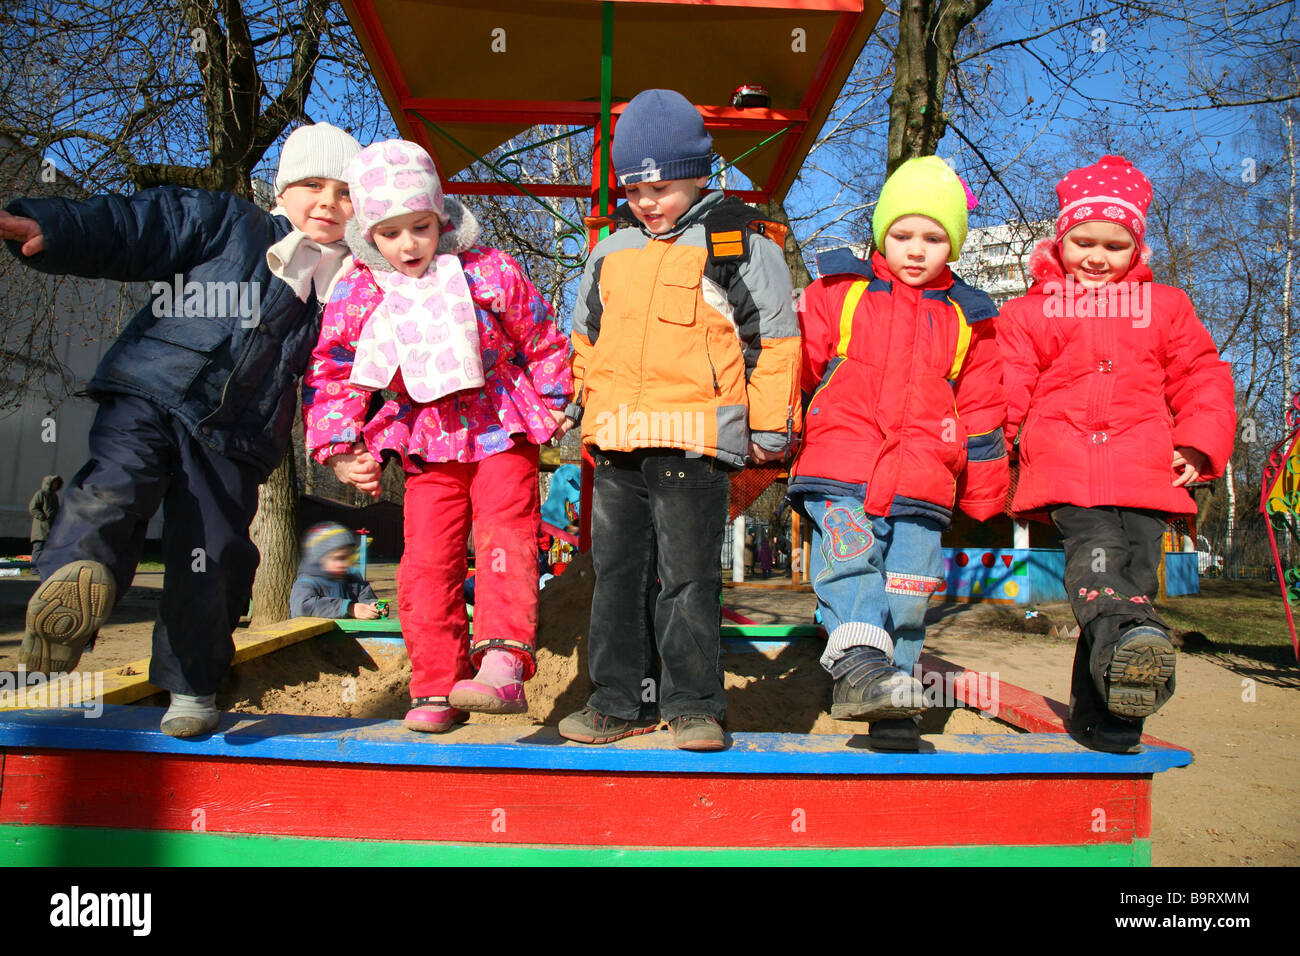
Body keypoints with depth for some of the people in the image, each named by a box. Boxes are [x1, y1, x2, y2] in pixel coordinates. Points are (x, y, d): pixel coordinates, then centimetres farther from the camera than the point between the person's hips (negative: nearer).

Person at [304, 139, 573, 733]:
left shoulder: (487, 272, -6)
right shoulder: (356, 296, -1)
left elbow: (541, 339, 7)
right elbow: (330, 377, 6)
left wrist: (550, 402, 11)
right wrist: (340, 451, -1)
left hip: (502, 430, -2)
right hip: (427, 444, 2)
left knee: (504, 535, -19)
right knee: (426, 562, -1)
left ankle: (503, 661, -26)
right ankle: (437, 688, 8)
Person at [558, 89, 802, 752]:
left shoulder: (741, 244, 0)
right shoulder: (610, 253, 15)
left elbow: (773, 337, 1)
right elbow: (587, 335, 25)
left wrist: (769, 424, -2)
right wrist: (584, 411, 22)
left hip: (693, 443, -5)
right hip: (615, 446, 6)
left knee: (688, 578, -1)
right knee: (618, 573, 10)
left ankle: (694, 704, 12)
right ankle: (622, 699, 22)